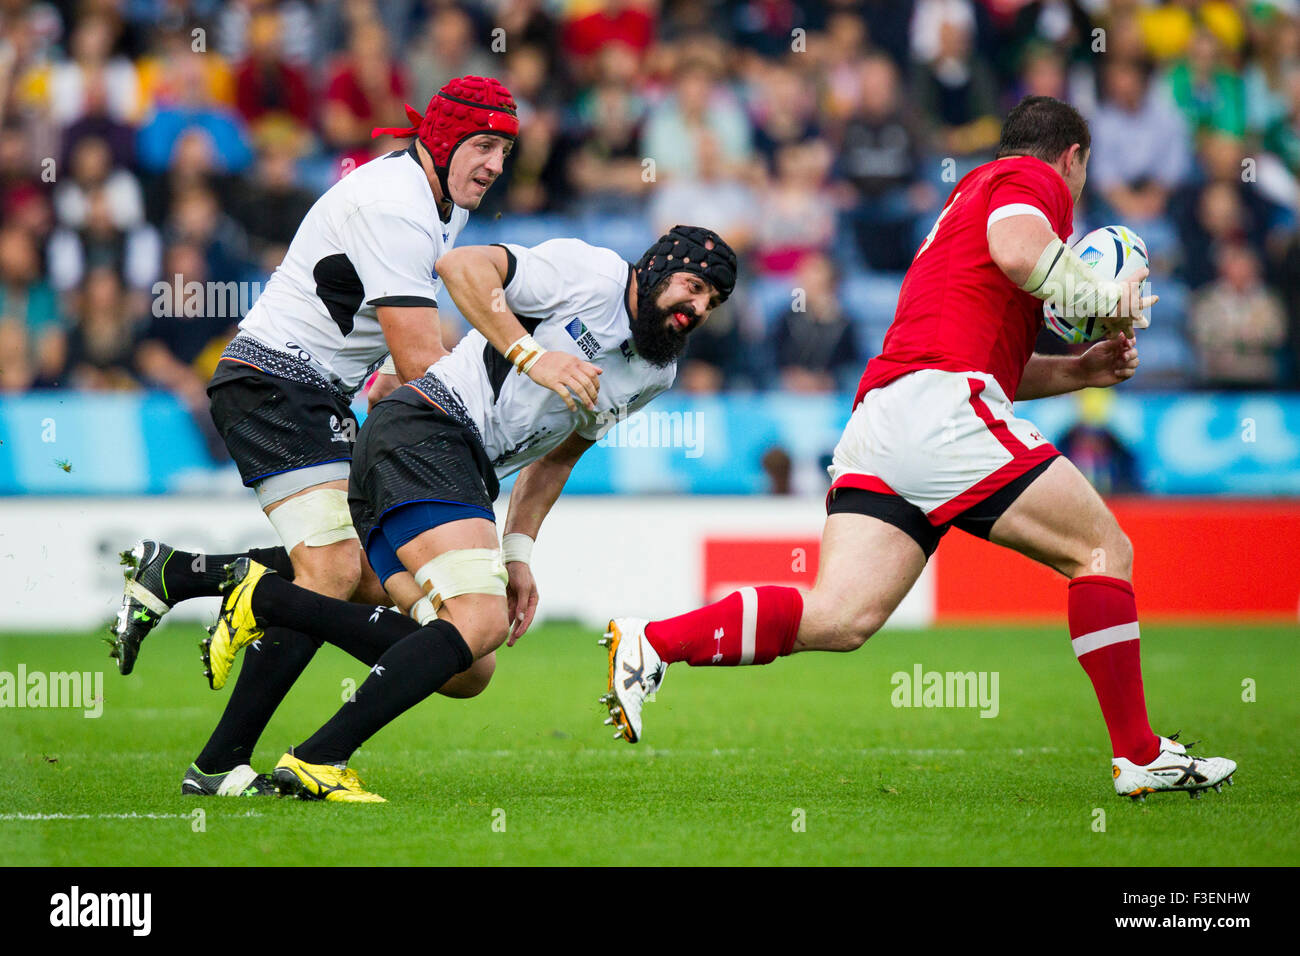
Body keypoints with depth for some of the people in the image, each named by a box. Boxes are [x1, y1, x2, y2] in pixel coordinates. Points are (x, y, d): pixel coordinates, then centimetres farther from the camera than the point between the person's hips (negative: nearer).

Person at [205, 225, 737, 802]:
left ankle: (264, 598, -1)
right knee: (482, 621, -25)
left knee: (468, 672, -3)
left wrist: (516, 553, 16)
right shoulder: (595, 274, -6)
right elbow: (461, 265, -14)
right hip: (423, 434, -9)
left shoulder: (656, 374, 19)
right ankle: (317, 761, -25)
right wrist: (533, 356, -21)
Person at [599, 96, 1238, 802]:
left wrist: (1081, 370, 29)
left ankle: (650, 642, -15)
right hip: (942, 407, -9)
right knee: (1104, 550, 1)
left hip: (876, 413, 9)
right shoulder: (1036, 179, 6)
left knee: (839, 617, -5)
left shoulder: (971, 194, 35)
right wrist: (1101, 298, -4)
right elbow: (1016, 249, -18)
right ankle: (1139, 756, 1)